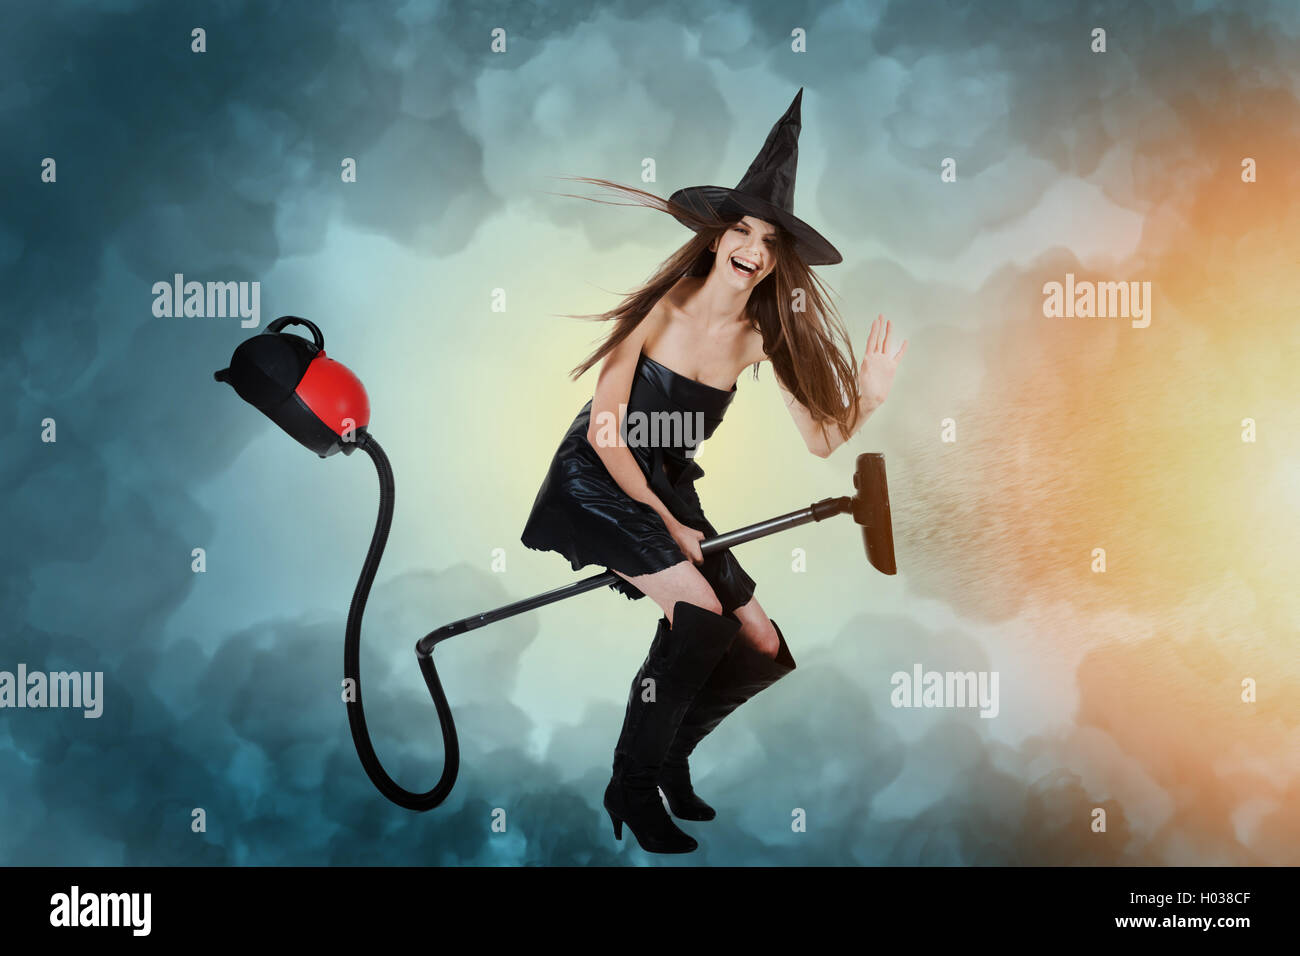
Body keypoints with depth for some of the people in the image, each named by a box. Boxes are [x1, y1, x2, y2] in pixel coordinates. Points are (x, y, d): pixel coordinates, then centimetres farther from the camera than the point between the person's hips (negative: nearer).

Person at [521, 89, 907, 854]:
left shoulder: (763, 337, -3)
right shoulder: (662, 307, -16)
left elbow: (822, 438, -5)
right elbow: (605, 432, -14)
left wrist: (869, 397, -25)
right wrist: (666, 525, -12)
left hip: (670, 492, 6)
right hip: (599, 485, -6)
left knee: (766, 653, 0)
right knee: (700, 609, -28)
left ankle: (670, 754, 24)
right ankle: (632, 786, -11)